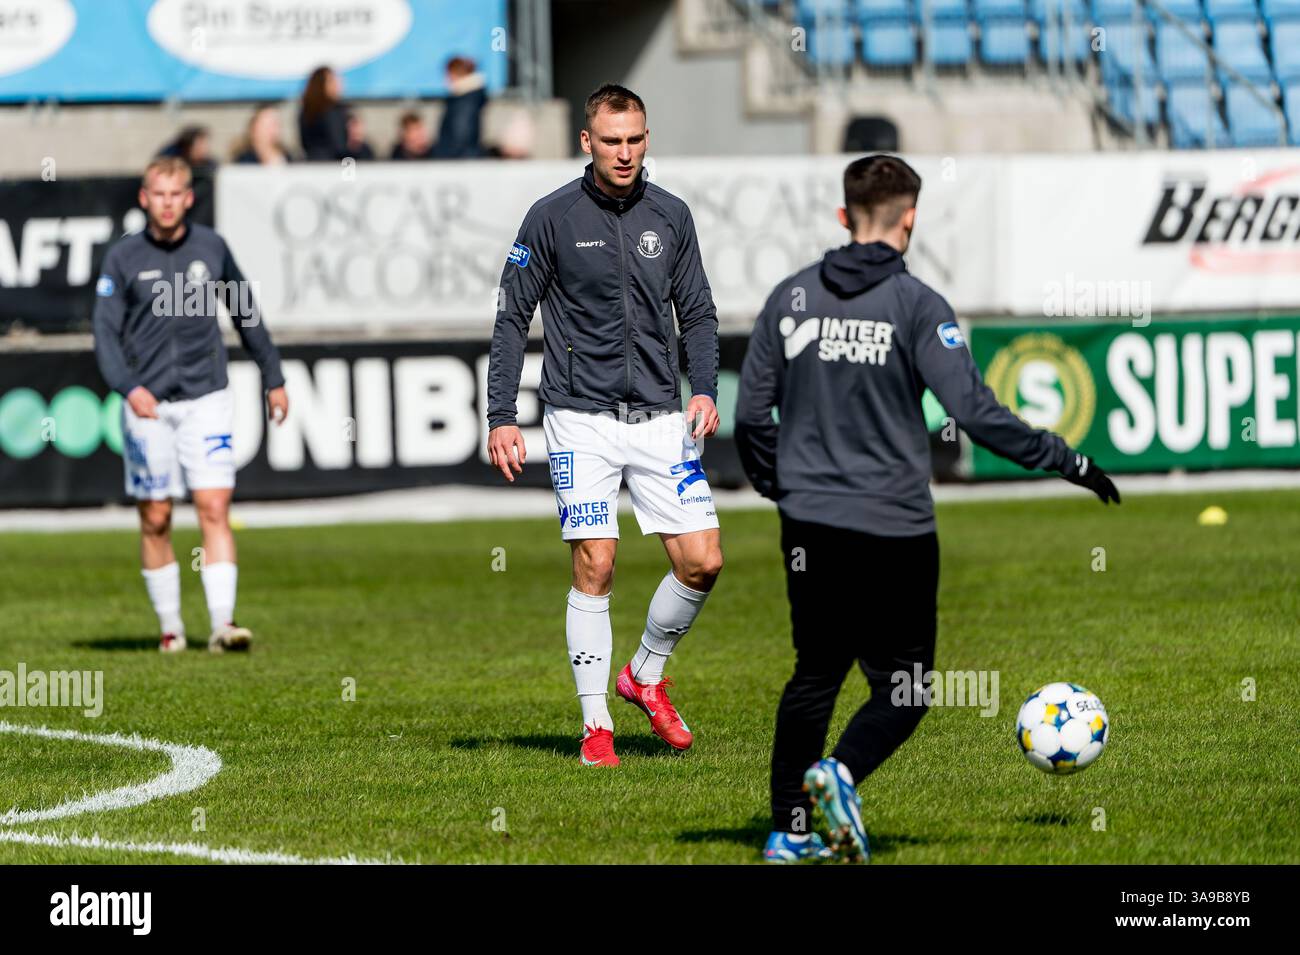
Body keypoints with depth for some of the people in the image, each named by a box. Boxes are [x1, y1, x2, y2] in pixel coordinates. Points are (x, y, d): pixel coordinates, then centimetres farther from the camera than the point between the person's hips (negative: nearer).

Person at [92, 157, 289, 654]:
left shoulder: (211, 248, 5)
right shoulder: (123, 257, -1)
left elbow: (246, 315, 17)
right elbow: (106, 331, -5)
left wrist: (273, 379, 20)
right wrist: (127, 387, -22)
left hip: (206, 398, 1)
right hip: (147, 405, 0)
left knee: (215, 509, -10)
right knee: (155, 520, 4)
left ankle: (222, 622, -14)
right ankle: (170, 626, 15)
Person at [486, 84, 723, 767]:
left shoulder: (670, 216, 7)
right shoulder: (553, 218, -3)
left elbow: (697, 313, 15)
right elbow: (512, 319, 1)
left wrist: (704, 389, -1)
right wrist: (501, 418, -5)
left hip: (660, 418, 3)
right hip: (582, 420, -3)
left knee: (702, 561, -4)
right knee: (595, 567, -7)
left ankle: (645, 675, 21)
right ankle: (596, 726, 2)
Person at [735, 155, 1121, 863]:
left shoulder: (791, 298, 5)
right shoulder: (916, 305, -9)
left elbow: (751, 412, 8)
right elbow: (975, 412, -15)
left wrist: (774, 483, 26)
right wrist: (1069, 464, -6)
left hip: (811, 524, 5)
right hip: (894, 527, -5)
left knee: (816, 674, 17)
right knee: (901, 685, 5)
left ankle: (789, 830, 13)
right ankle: (843, 773, -22)